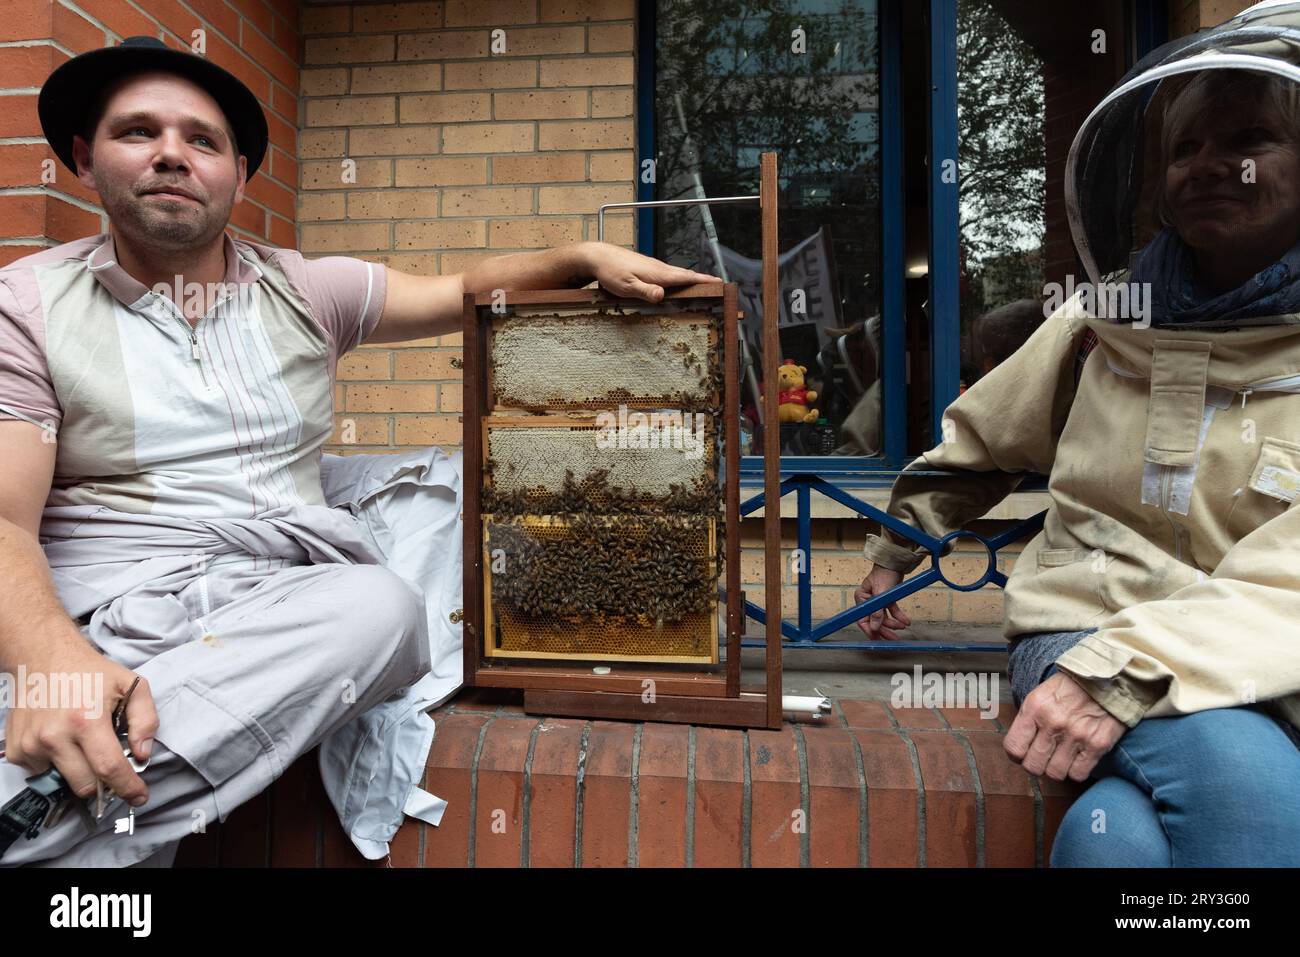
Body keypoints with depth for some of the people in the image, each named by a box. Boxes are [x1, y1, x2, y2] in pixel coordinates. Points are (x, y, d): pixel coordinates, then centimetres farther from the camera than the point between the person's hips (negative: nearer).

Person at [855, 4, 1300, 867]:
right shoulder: (1107, 319, 8)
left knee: (1119, 830, -34)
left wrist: (1129, 672, -26)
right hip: (1081, 630, 2)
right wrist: (896, 550, 28)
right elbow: (979, 441, 21)